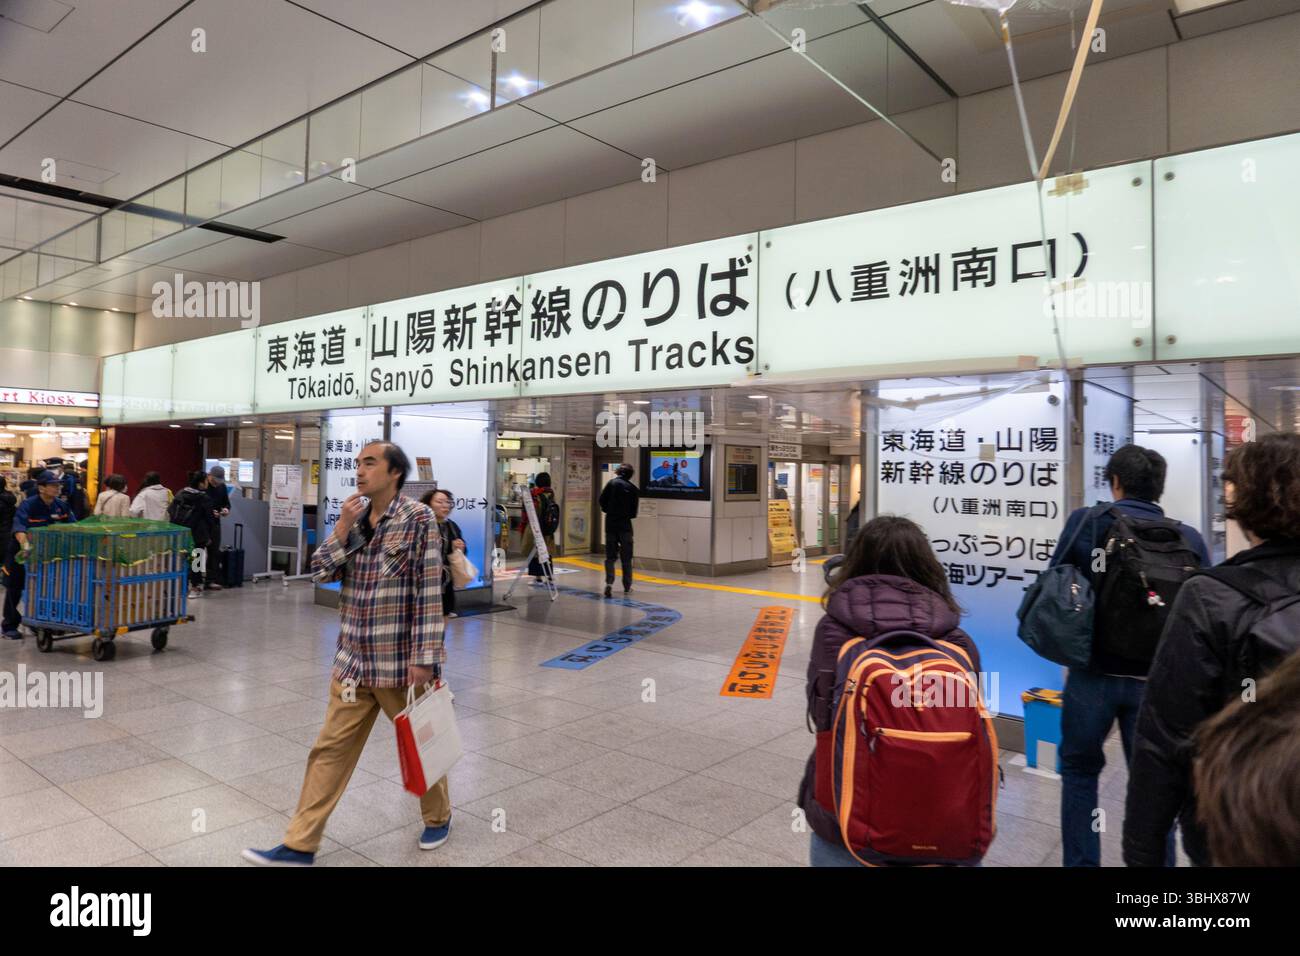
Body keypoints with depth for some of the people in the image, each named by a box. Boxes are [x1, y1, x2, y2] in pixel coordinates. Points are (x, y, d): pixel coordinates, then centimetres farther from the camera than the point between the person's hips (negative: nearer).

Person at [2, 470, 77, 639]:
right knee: (14, 590, 7)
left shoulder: (60, 506, -6)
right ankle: (9, 626, 22)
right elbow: (19, 527, -38)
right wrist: (25, 544, -55)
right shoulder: (27, 505, -23)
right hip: (21, 553, -5)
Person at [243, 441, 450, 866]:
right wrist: (344, 526, -11)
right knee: (331, 749, 10)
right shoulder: (354, 517, 7)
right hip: (353, 661, 5)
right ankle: (300, 845, 21)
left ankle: (438, 817, 35)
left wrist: (424, 658, -17)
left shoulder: (418, 518, -13)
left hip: (400, 662, -5)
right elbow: (321, 572, 2)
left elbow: (429, 592, -15)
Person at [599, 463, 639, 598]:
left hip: (610, 524, 0)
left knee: (610, 556, 7)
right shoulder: (633, 489, -2)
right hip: (625, 525, 0)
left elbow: (602, 501, -6)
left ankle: (609, 582, -12)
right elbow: (634, 512, -1)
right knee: (626, 558, 11)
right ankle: (627, 587, 17)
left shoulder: (612, 483, -4)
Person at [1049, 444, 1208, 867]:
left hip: (1094, 673, -1)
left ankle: (1081, 863, 22)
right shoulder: (1190, 539, -1)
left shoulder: (1086, 521, -6)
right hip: (1154, 679, 1)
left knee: (1080, 772, 18)